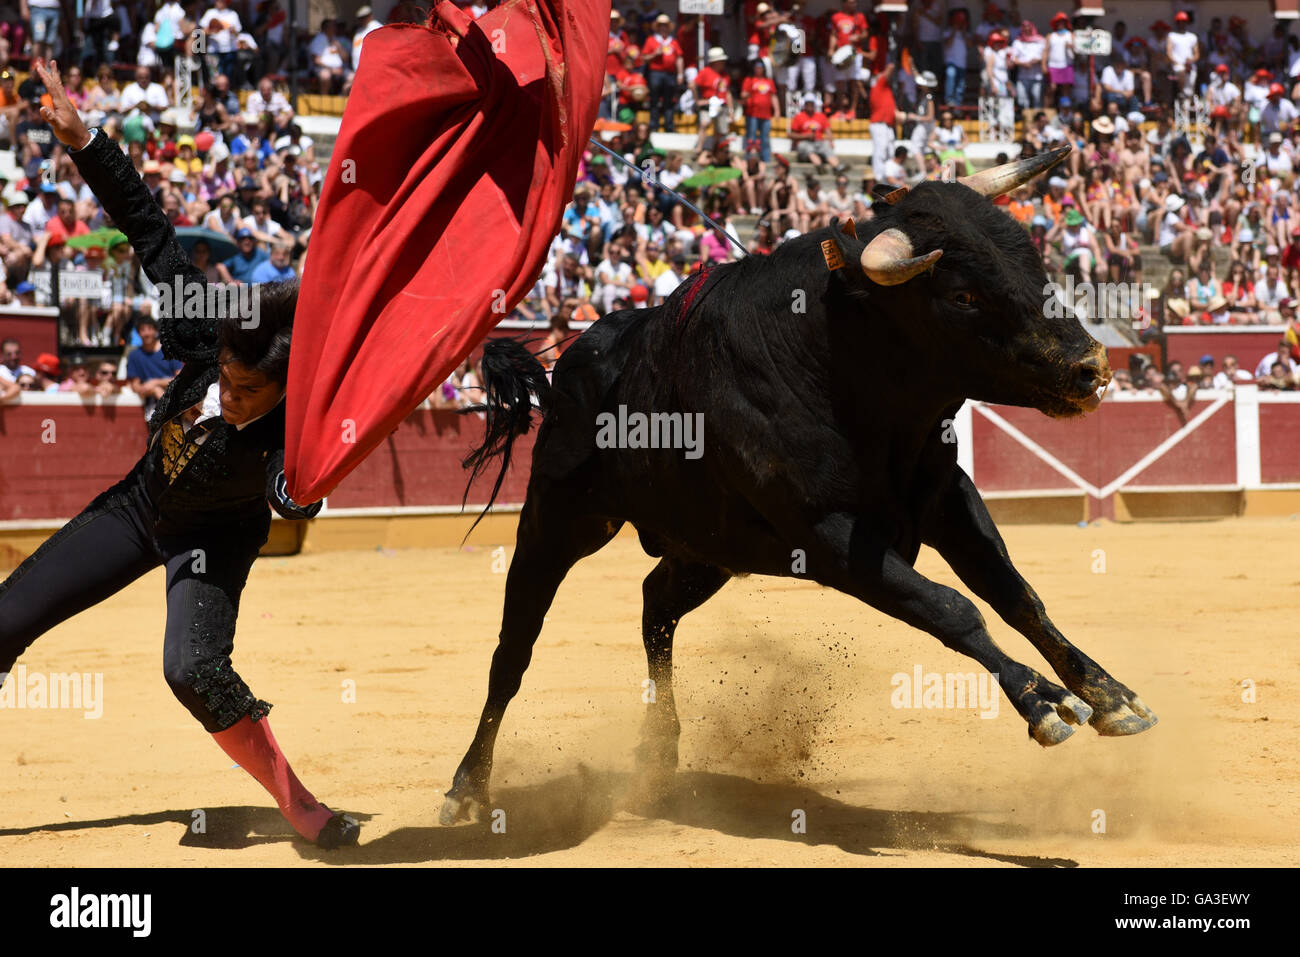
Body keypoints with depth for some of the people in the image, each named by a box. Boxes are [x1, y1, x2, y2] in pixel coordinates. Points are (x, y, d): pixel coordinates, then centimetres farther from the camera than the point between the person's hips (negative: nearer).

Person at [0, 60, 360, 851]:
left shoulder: (296, 435, -36)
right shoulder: (206, 340, -27)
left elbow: (290, 494, -57)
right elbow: (151, 229, -22)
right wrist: (82, 140, -26)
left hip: (212, 539, -5)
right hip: (143, 503, 5)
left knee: (194, 667, -29)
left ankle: (299, 806, -10)